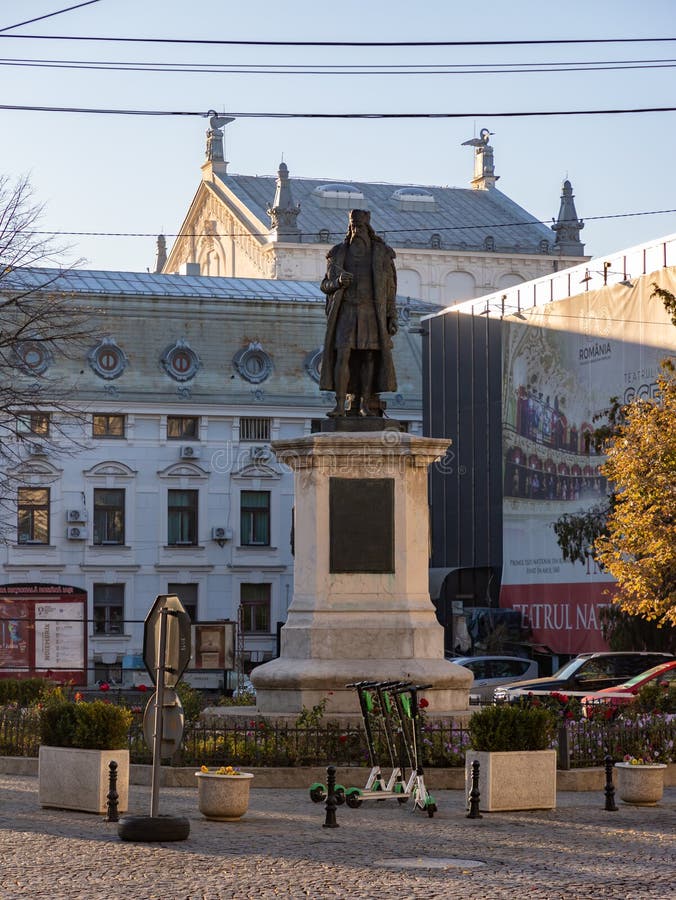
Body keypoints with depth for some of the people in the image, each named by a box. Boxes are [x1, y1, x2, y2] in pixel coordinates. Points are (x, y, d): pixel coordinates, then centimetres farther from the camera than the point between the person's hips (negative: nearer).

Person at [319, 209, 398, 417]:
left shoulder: (381, 254, 5)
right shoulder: (339, 253, 7)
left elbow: (390, 288, 5)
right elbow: (326, 285, 10)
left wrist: (392, 318, -2)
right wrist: (338, 281, -14)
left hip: (372, 313, 0)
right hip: (346, 312, 0)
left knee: (369, 357, -2)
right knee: (342, 356, -11)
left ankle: (366, 404, 3)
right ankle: (340, 405, -14)